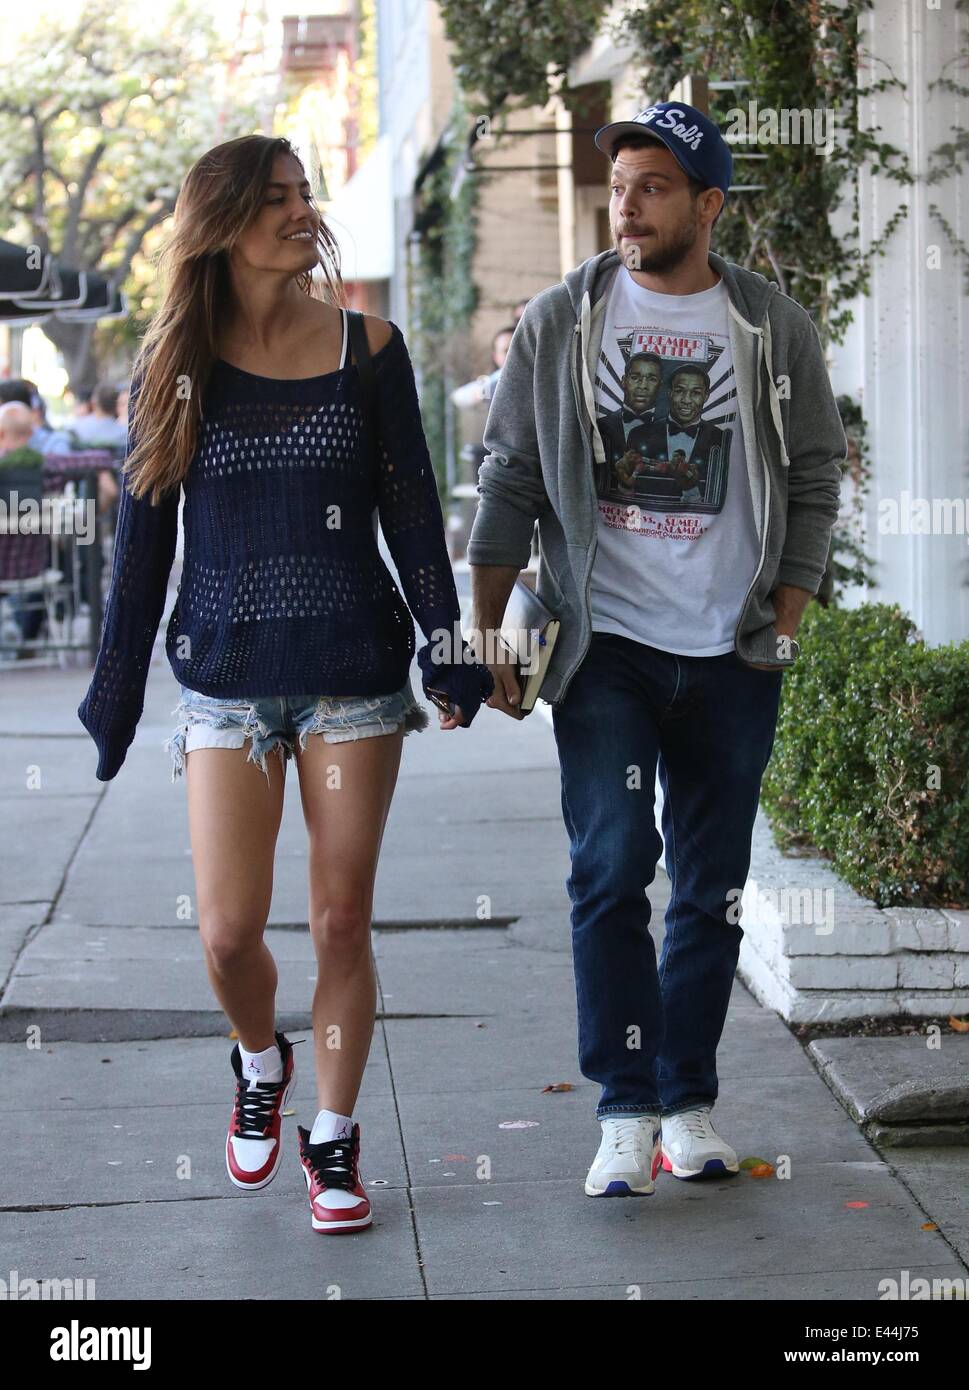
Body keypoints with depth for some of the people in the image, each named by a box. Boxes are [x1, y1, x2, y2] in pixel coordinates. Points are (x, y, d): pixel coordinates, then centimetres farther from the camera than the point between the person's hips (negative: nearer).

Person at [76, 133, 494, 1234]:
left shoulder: (365, 346, 2)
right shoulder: (174, 365, 2)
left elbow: (411, 510, 5)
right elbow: (142, 537, 6)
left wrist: (445, 645, 0)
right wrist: (116, 687, 7)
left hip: (355, 670, 0)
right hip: (226, 677, 0)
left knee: (341, 923, 3)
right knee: (230, 934, -3)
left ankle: (333, 1141, 20)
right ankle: (261, 1064, 30)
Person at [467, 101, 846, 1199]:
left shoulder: (776, 330, 3)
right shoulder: (558, 323, 1)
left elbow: (815, 480, 10)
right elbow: (510, 480, 4)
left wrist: (787, 620, 2)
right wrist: (485, 633, 0)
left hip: (731, 656, 2)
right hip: (605, 644, -1)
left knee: (712, 889, 6)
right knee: (611, 869, -11)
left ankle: (689, 1102, 17)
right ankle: (625, 1110, -5)